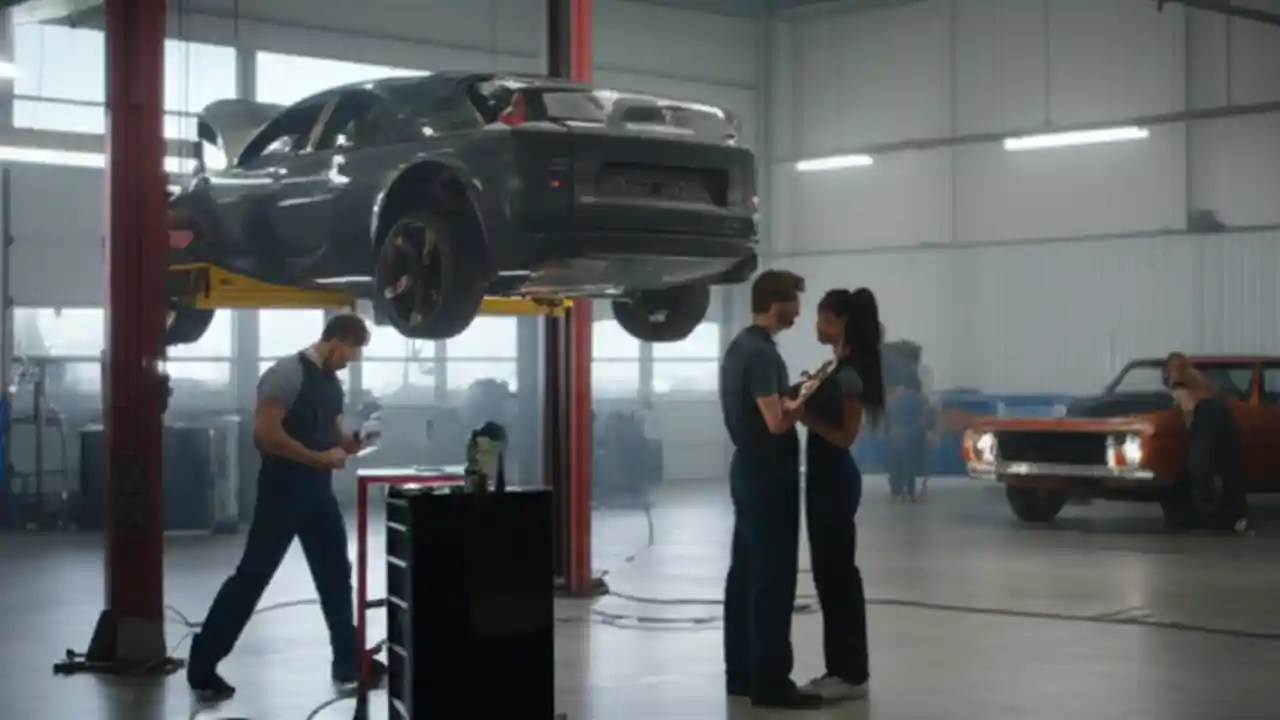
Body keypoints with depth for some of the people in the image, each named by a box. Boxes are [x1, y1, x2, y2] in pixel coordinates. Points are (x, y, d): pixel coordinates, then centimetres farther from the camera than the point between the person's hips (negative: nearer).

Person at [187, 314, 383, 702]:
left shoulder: (331, 382, 12)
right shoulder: (287, 374, -15)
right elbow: (266, 433, -23)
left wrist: (353, 442, 0)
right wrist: (320, 458, -22)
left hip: (318, 490, 9)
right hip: (283, 490, -9)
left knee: (336, 575, 13)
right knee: (252, 575, -5)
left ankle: (349, 663, 23)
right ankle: (202, 667, 2)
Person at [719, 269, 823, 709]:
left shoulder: (739, 346, 12)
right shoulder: (762, 353, -18)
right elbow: (776, 421, -24)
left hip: (748, 469, 10)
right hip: (768, 474, -10)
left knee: (745, 574, 11)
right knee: (772, 580, -7)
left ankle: (741, 673, 16)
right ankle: (770, 682, -5)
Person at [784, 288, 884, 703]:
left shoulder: (848, 373, -17)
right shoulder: (836, 367, 12)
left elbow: (846, 436, -17)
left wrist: (803, 416, -22)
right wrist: (803, 404, 4)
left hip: (835, 479, -10)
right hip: (825, 477, 10)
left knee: (840, 574, -4)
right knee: (828, 574, 13)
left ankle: (853, 674, 3)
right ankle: (839, 669, 19)